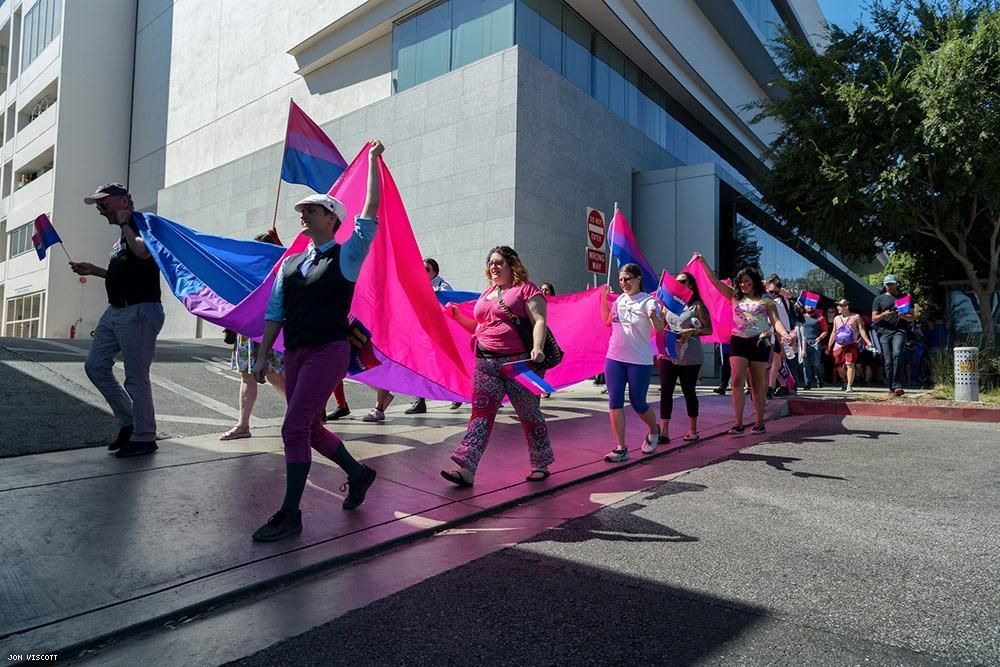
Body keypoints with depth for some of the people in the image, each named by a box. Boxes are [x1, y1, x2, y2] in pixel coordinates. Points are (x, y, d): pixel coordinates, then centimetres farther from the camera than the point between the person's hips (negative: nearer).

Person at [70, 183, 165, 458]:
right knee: (95, 365, 12)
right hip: (115, 311, 10)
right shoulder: (124, 233, 21)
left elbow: (143, 252, -32)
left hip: (139, 311, -10)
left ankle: (143, 437, 7)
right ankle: (128, 422, 21)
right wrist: (94, 270, 19)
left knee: (136, 377, -5)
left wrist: (125, 223, -16)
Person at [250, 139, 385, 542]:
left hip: (329, 351, -7)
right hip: (295, 353, 7)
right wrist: (263, 356, 8)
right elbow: (275, 313, 14)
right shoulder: (290, 264, 15)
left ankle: (290, 515, 0)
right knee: (311, 429, 13)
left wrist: (373, 160, -2)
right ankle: (358, 474, 35)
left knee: (294, 428, -12)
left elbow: (370, 211, -7)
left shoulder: (346, 256, 0)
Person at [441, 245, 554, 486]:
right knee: (481, 413, -2)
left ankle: (541, 465, 22)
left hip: (518, 362, -6)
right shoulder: (486, 293, 21)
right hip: (485, 362, 6)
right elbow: (478, 327, 26)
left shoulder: (526, 289, 1)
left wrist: (537, 348, -26)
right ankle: (466, 468, -6)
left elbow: (539, 321, -10)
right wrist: (457, 316, 11)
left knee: (529, 414, 4)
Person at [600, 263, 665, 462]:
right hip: (614, 358, 6)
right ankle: (621, 448, 7)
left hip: (639, 361, -5)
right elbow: (607, 321, 22)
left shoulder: (648, 301, -10)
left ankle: (654, 431, 35)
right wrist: (603, 299, 13)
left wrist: (654, 318, -43)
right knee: (615, 402, 0)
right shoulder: (619, 299, 8)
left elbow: (659, 328, -22)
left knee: (638, 403, 4)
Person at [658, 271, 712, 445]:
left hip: (689, 356, -4)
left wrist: (692, 331, -18)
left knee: (689, 392, 6)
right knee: (665, 391, -2)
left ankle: (693, 430, 22)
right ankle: (663, 431, 0)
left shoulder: (697, 306, -3)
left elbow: (709, 329, -4)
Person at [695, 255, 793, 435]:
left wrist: (784, 334, -24)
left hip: (759, 342, -1)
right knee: (737, 382, -9)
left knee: (757, 385, 5)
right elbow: (715, 281, 6)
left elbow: (775, 321, -4)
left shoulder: (766, 300, 6)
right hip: (738, 341, 2)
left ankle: (760, 423, 15)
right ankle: (738, 423, -6)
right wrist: (703, 262, 0)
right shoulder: (735, 297, 11)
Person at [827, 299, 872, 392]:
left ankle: (849, 386, -15)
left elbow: (861, 330, -1)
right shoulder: (836, 319, 15)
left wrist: (868, 342, -14)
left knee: (850, 364, -18)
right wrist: (828, 347, 18)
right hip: (838, 346, 4)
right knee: (839, 367, 7)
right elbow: (834, 333, 20)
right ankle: (846, 382, 32)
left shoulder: (856, 317, 3)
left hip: (851, 345, -4)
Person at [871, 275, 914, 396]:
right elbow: (873, 319, 11)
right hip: (884, 332, 1)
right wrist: (883, 314, -10)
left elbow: (911, 318, 16)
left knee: (897, 354, -23)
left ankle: (897, 386, -25)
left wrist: (904, 316, -7)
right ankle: (890, 387, 6)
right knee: (887, 361, -2)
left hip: (899, 331, -1)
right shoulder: (879, 299, 16)